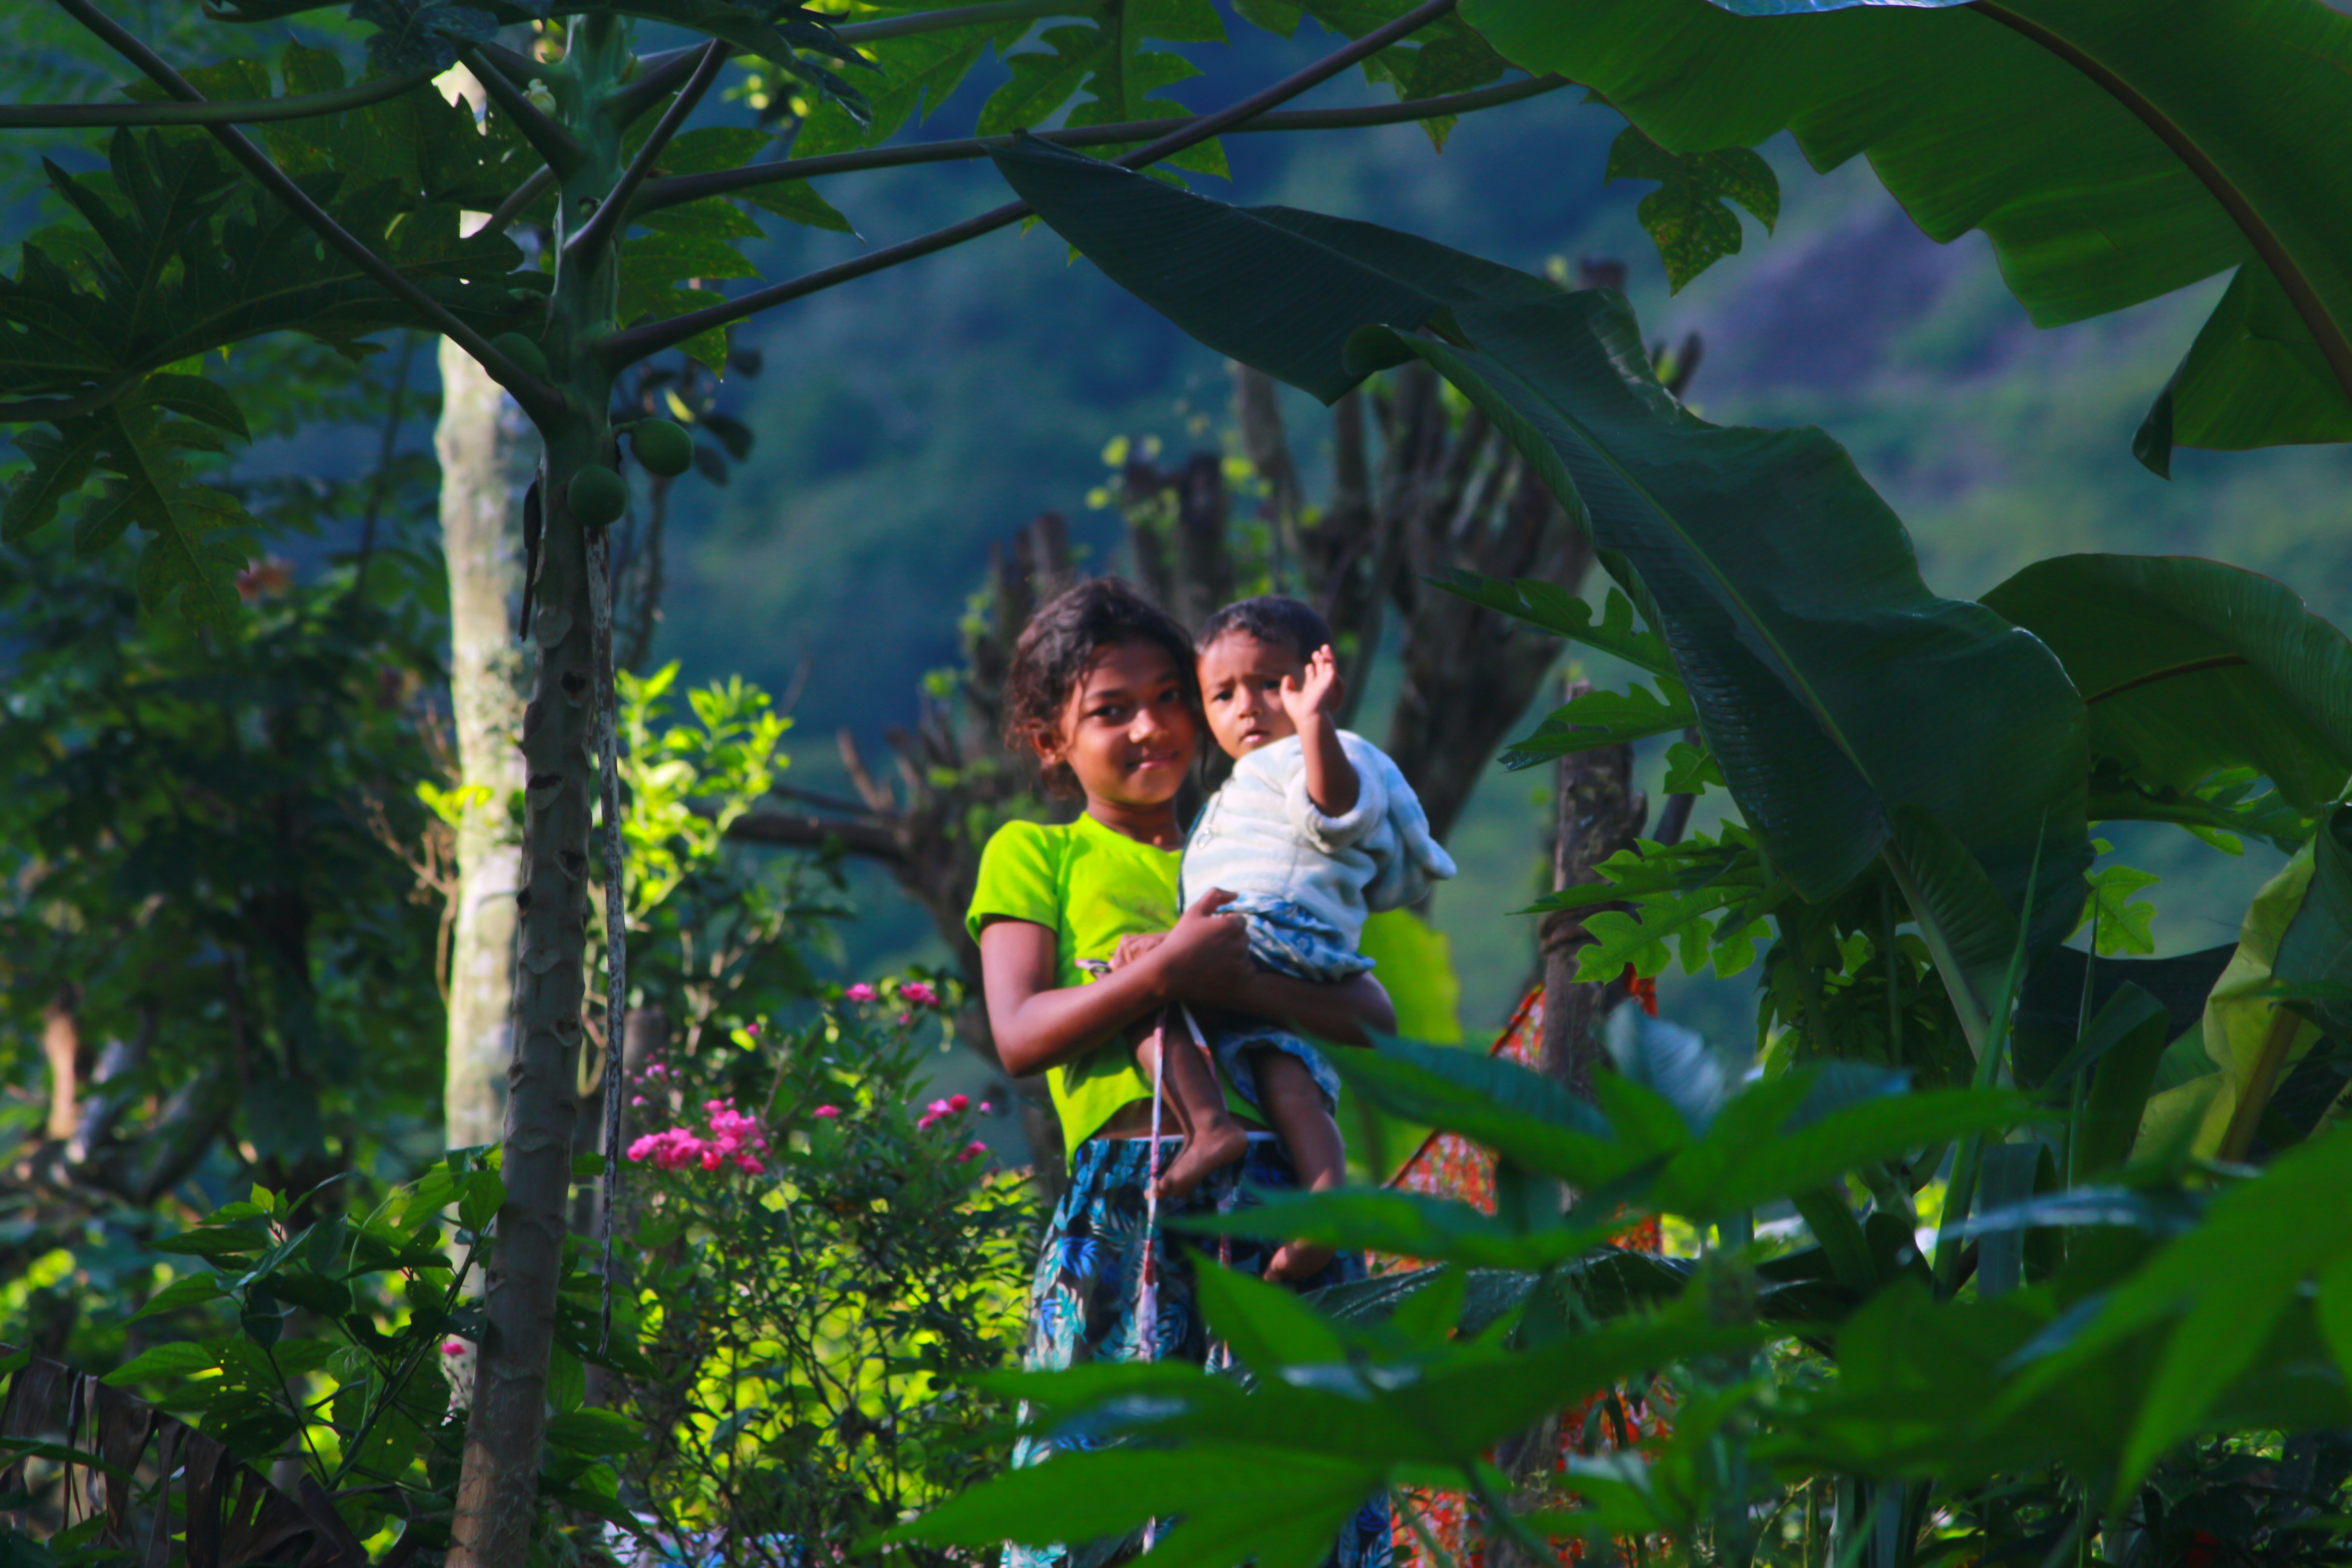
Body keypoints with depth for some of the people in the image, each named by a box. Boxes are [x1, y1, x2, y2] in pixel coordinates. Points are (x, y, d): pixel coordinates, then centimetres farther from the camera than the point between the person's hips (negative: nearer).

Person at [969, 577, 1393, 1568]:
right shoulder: (1035, 855, 16)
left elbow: (1374, 1017, 9)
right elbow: (1019, 1035, 0)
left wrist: (1239, 984, -9)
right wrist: (1164, 971, -14)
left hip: (1279, 1187, 2)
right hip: (1124, 1198, -2)